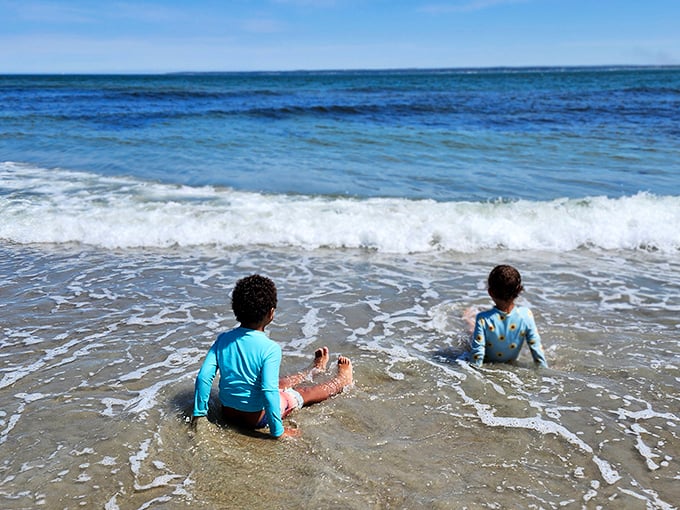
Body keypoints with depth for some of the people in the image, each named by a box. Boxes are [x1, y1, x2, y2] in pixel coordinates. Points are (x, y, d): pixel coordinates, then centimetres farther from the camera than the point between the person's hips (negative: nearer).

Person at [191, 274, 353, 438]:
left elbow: (203, 377, -11)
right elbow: (269, 392, -31)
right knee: (304, 393, 19)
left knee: (281, 384, 31)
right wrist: (278, 431, -22)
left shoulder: (222, 339, -10)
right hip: (256, 419, -6)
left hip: (227, 413, 6)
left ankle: (314, 370, 58)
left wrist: (199, 413, -1)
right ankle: (343, 380, 46)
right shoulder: (270, 348, -27)